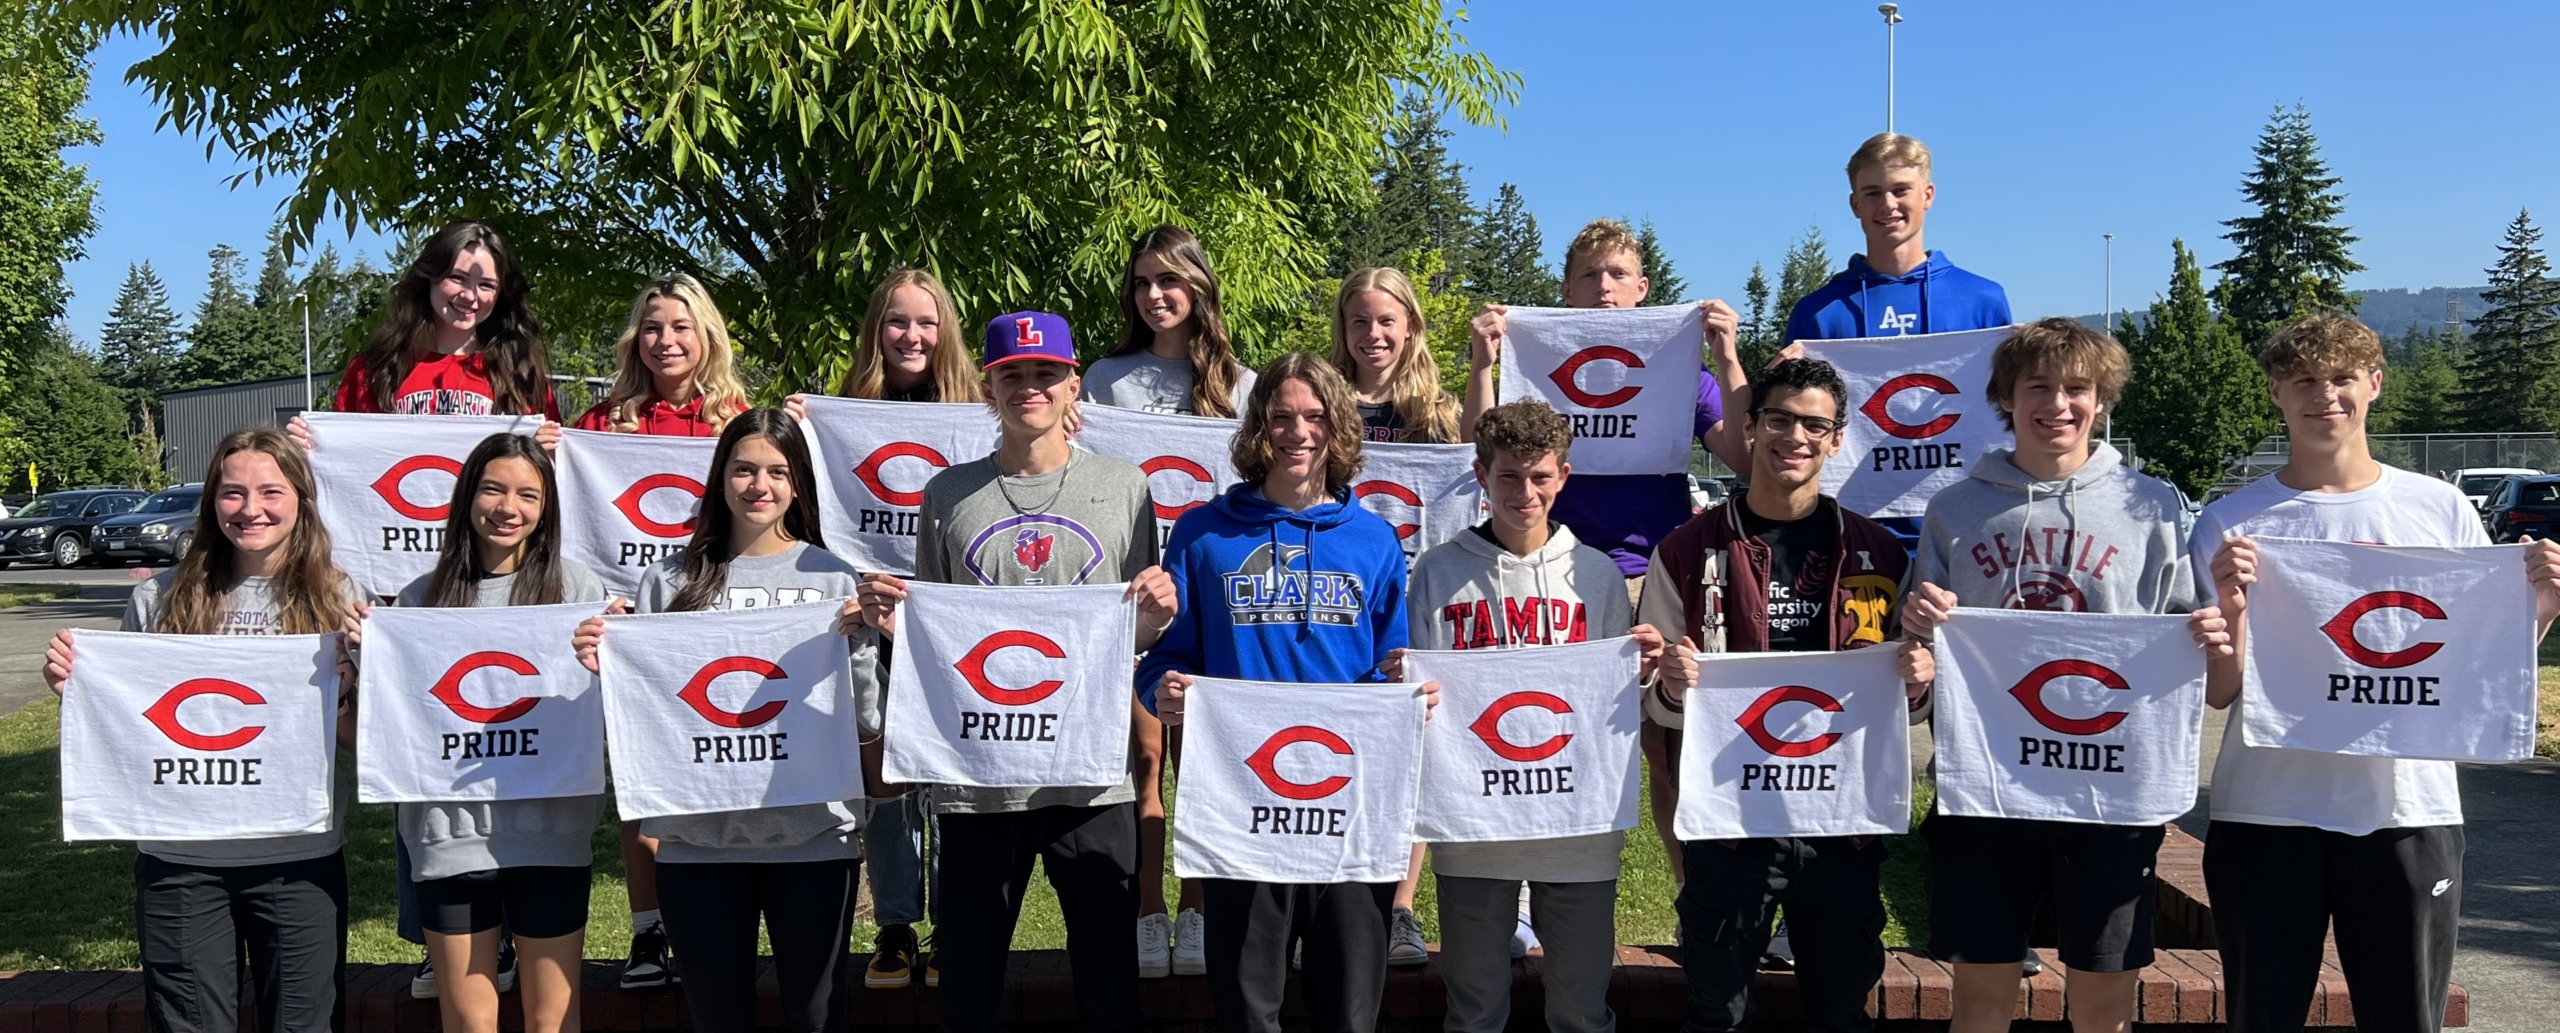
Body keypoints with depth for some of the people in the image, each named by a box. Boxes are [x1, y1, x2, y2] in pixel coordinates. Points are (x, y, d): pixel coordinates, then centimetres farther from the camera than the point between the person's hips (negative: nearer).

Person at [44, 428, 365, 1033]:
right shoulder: (160, 600, 1)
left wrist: (336, 698, -17)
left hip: (299, 860, -1)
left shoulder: (338, 601, -1)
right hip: (181, 859, 1)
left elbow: (363, 743, 2)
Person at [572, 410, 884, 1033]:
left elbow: (865, 712, 6)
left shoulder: (834, 580, 2)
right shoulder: (671, 582, 5)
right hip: (699, 838, 1)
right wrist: (600, 664, -9)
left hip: (814, 835, -1)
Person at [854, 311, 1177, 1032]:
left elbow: (1135, 639, 10)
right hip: (976, 775, 1)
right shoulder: (949, 495, 9)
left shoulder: (1123, 487, 6)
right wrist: (891, 620, -6)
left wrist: (1155, 615, -11)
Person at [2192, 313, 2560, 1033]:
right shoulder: (2230, 523, 0)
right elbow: (2217, 694, -2)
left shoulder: (2442, 509, 6)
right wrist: (2231, 610, -20)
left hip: (2410, 811, 1)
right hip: (2264, 814, -1)